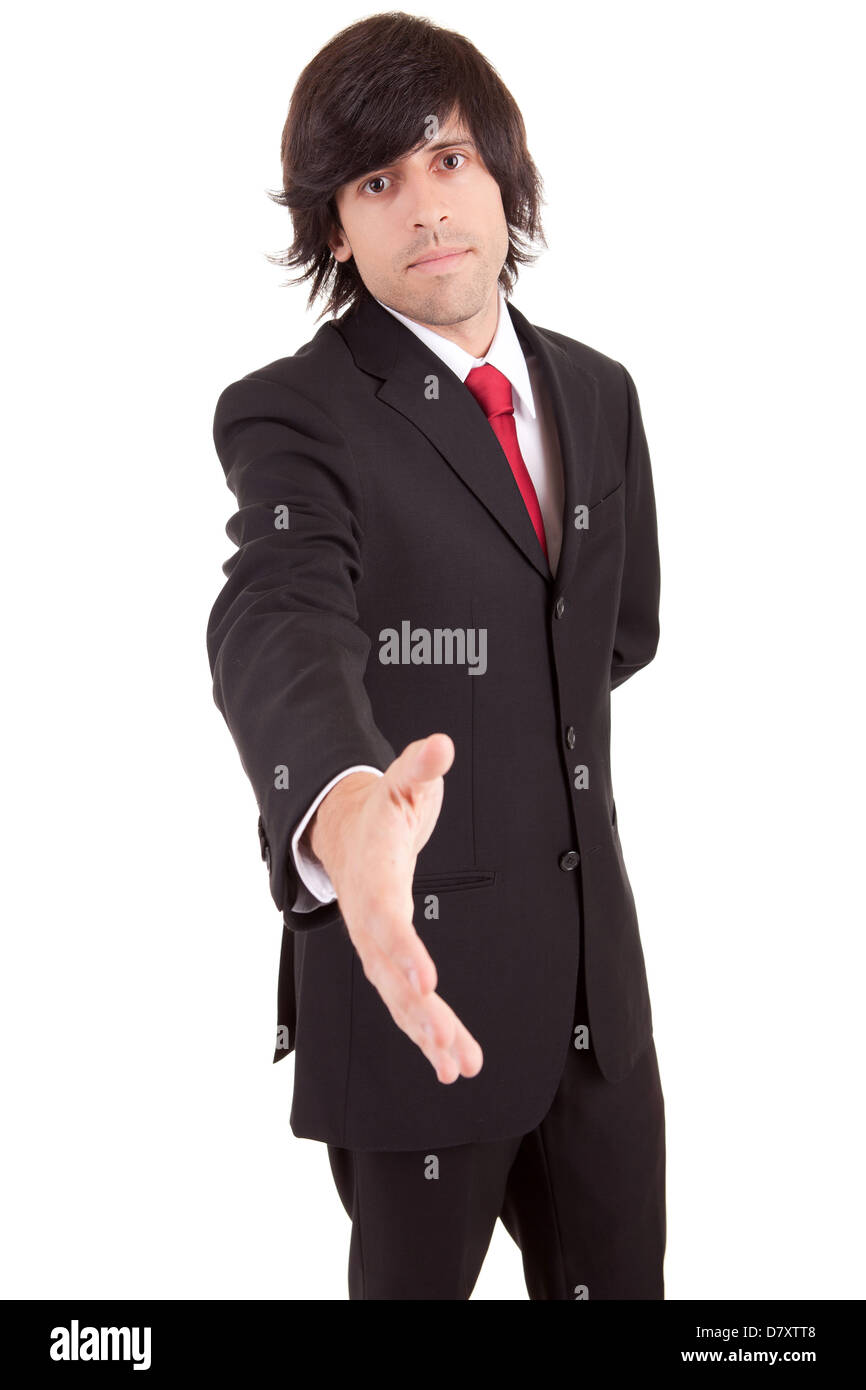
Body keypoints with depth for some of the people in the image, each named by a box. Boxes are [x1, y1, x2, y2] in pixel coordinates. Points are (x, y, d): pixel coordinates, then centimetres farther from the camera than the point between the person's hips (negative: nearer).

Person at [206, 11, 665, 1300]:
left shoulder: (597, 391, 7)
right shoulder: (295, 413, -14)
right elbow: (277, 623, -35)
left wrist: (475, 718, 3)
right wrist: (342, 807, -56)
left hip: (593, 950, 5)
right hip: (417, 969, -5)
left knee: (618, 1274, 18)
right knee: (418, 1273, 14)